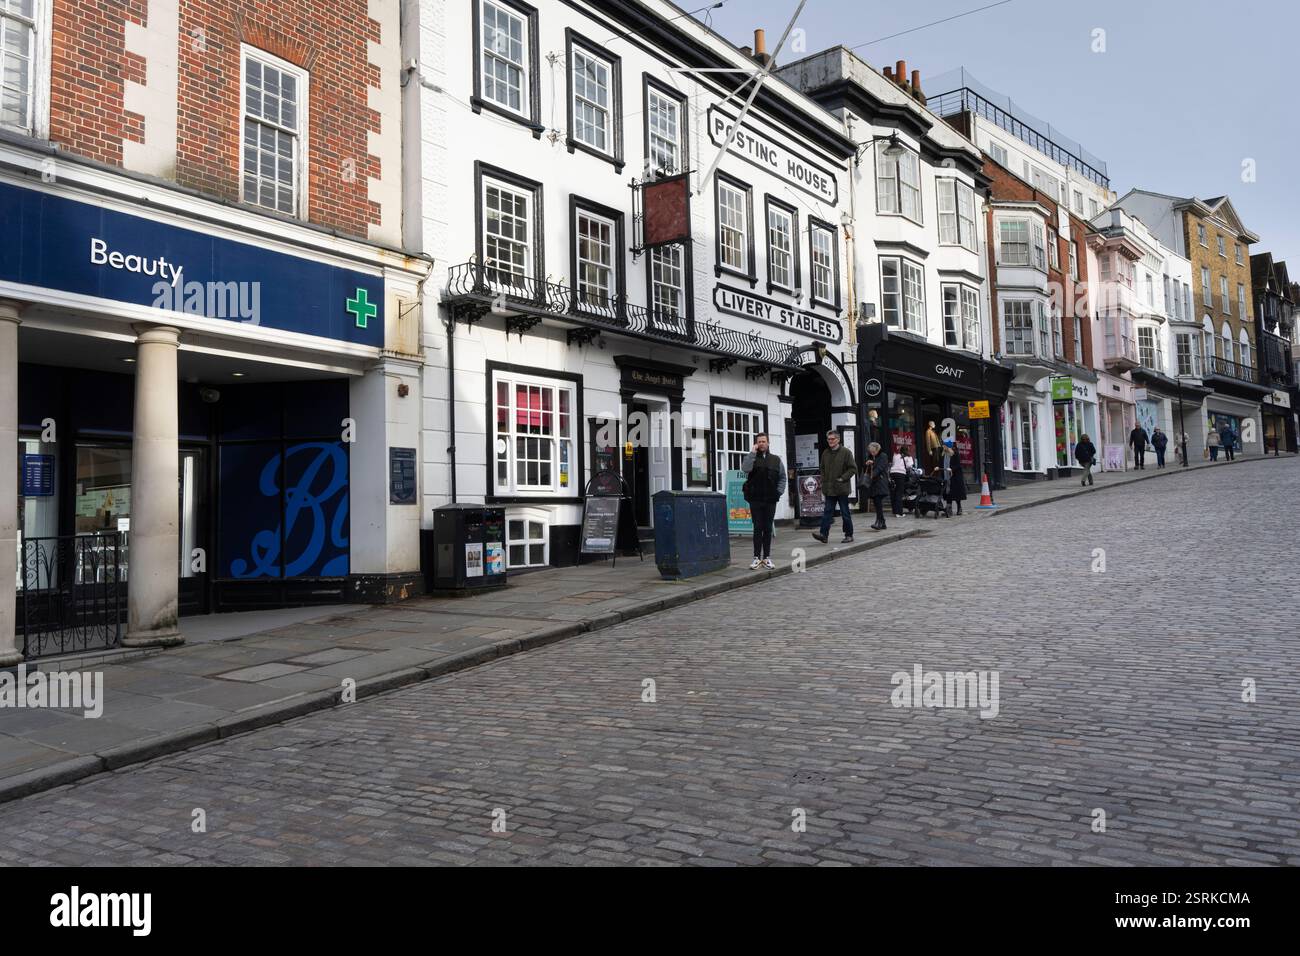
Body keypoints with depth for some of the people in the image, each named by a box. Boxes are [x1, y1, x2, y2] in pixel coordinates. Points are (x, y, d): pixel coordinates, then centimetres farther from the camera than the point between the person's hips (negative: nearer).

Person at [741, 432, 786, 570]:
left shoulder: (776, 460, 11)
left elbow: (782, 477, 16)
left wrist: (779, 491, 3)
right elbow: (745, 468, -19)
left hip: (770, 500, 2)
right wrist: (753, 452, -16)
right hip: (755, 499, -2)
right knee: (758, 528, -2)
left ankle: (766, 557, 11)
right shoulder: (752, 458, 3)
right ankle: (757, 557, 4)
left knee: (768, 528, 6)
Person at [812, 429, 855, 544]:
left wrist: (842, 478, -14)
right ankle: (823, 534, -9)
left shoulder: (846, 452, -6)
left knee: (845, 513, 4)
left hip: (841, 488, -4)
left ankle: (849, 535, 13)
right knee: (828, 512, -2)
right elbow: (823, 469, 22)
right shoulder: (825, 453, 11)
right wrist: (823, 481, 9)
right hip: (829, 489, 5)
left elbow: (853, 468, -7)